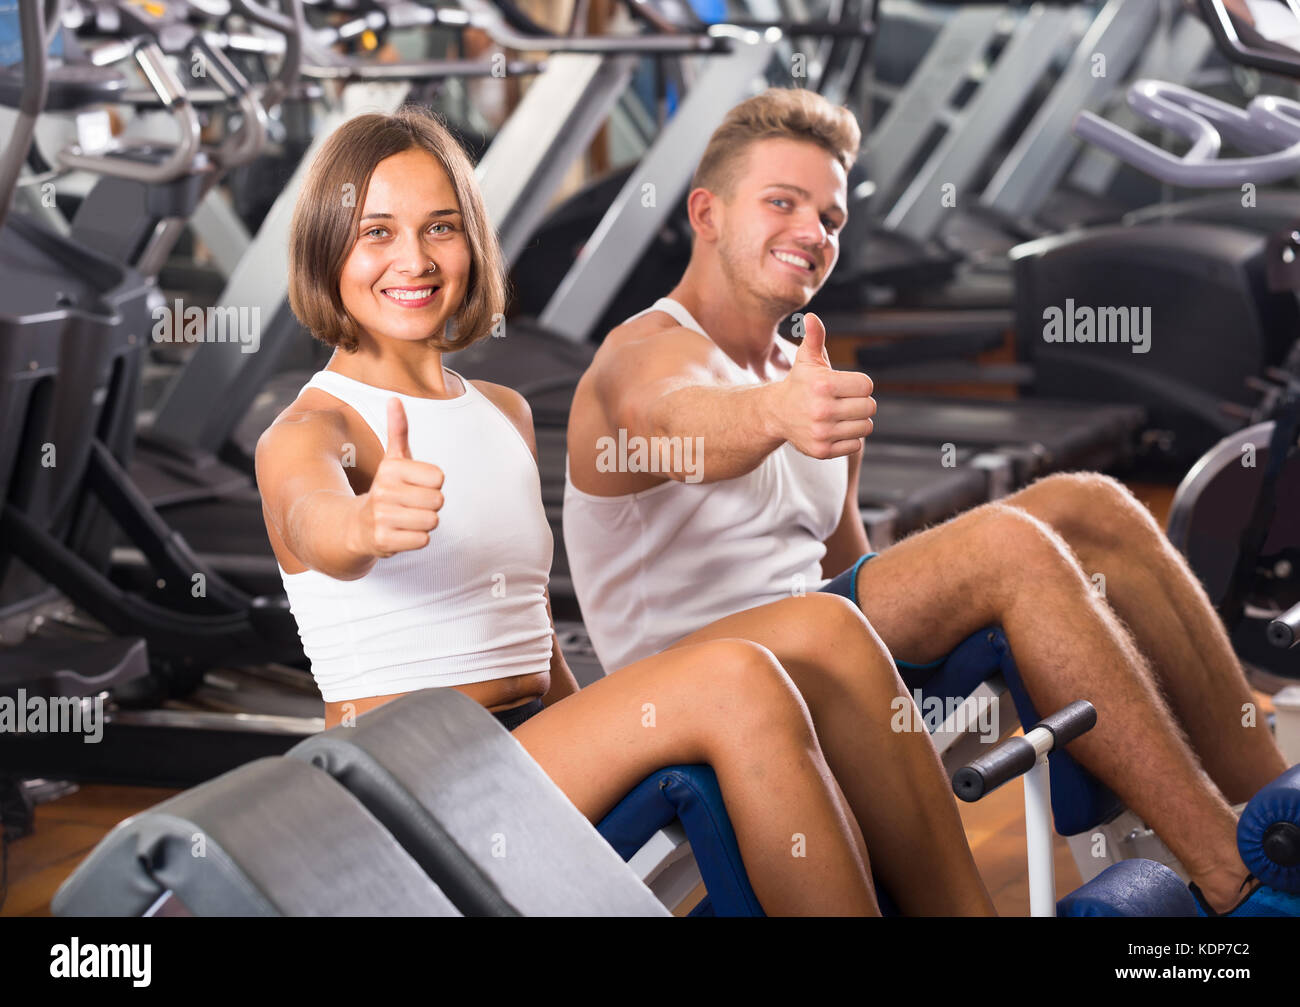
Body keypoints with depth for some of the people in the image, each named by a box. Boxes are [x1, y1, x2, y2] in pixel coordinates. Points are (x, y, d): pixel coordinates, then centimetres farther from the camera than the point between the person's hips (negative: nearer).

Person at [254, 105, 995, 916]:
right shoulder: (305, 436, -4)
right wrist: (370, 521, -52)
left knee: (823, 627, -17)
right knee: (735, 681, -29)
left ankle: (963, 909, -19)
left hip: (541, 750, 7)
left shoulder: (506, 414, 19)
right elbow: (314, 523, -29)